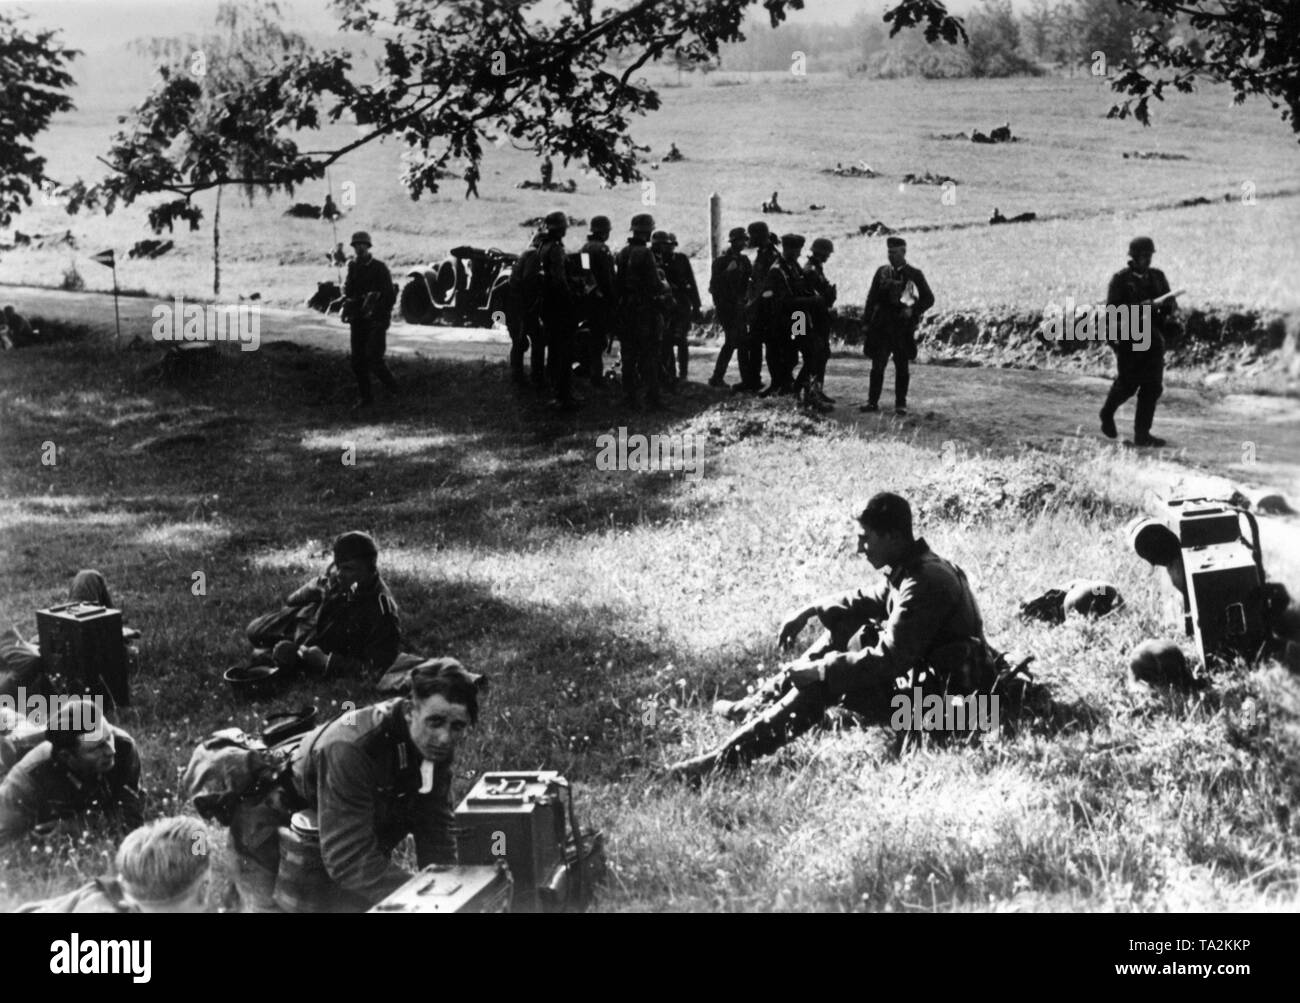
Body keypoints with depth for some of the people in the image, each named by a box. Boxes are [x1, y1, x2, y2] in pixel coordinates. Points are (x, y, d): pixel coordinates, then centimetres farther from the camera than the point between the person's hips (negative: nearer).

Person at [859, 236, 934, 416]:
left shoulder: (914, 274, -1)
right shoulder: (882, 272, 7)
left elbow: (928, 298, 3)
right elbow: (872, 298, 9)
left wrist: (913, 311, -11)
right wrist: (866, 323, 5)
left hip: (902, 326, -2)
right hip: (881, 325, 2)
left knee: (902, 366, 4)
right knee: (877, 365, 1)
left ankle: (901, 404, 9)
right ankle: (872, 401, 6)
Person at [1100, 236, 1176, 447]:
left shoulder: (1157, 277, 10)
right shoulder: (1121, 279, -5)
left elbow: (1170, 302, 11)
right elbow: (1112, 309, -13)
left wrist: (1169, 309, -14)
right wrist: (1139, 307, -25)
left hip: (1153, 337, 4)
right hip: (1128, 338, -4)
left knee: (1153, 386, -4)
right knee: (1127, 384, 0)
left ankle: (1142, 434, 0)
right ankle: (1107, 414, 30)